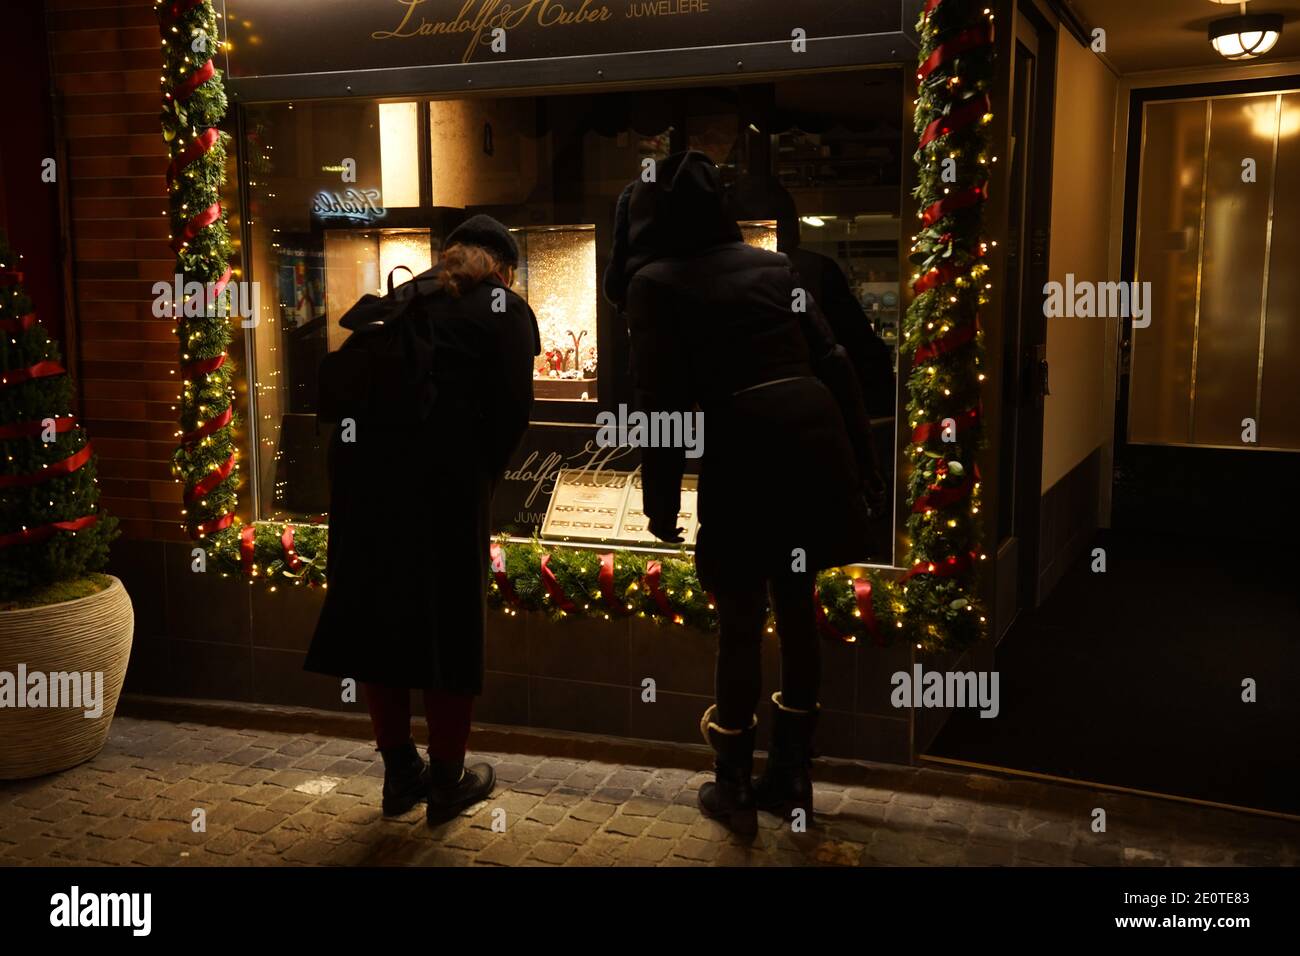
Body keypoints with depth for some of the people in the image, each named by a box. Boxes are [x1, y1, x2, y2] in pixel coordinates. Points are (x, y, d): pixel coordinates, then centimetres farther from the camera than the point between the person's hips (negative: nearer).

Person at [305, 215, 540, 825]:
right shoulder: (505, 310, 8)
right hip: (443, 471, -5)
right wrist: (484, 477, 14)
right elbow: (512, 410, -3)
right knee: (450, 626, 9)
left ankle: (400, 774, 29)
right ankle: (447, 782, 21)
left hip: (359, 457, 5)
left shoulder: (401, 300, 22)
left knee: (377, 613, 15)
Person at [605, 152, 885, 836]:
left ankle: (733, 788, 24)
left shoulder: (654, 281, 3)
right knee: (797, 610, 17)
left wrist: (659, 500, 2)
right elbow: (833, 362, 13)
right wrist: (865, 464, 16)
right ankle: (791, 778, 29)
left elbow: (661, 399, -5)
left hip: (744, 454, -5)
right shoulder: (770, 262, 17)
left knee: (740, 622, 10)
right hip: (818, 438, 5)